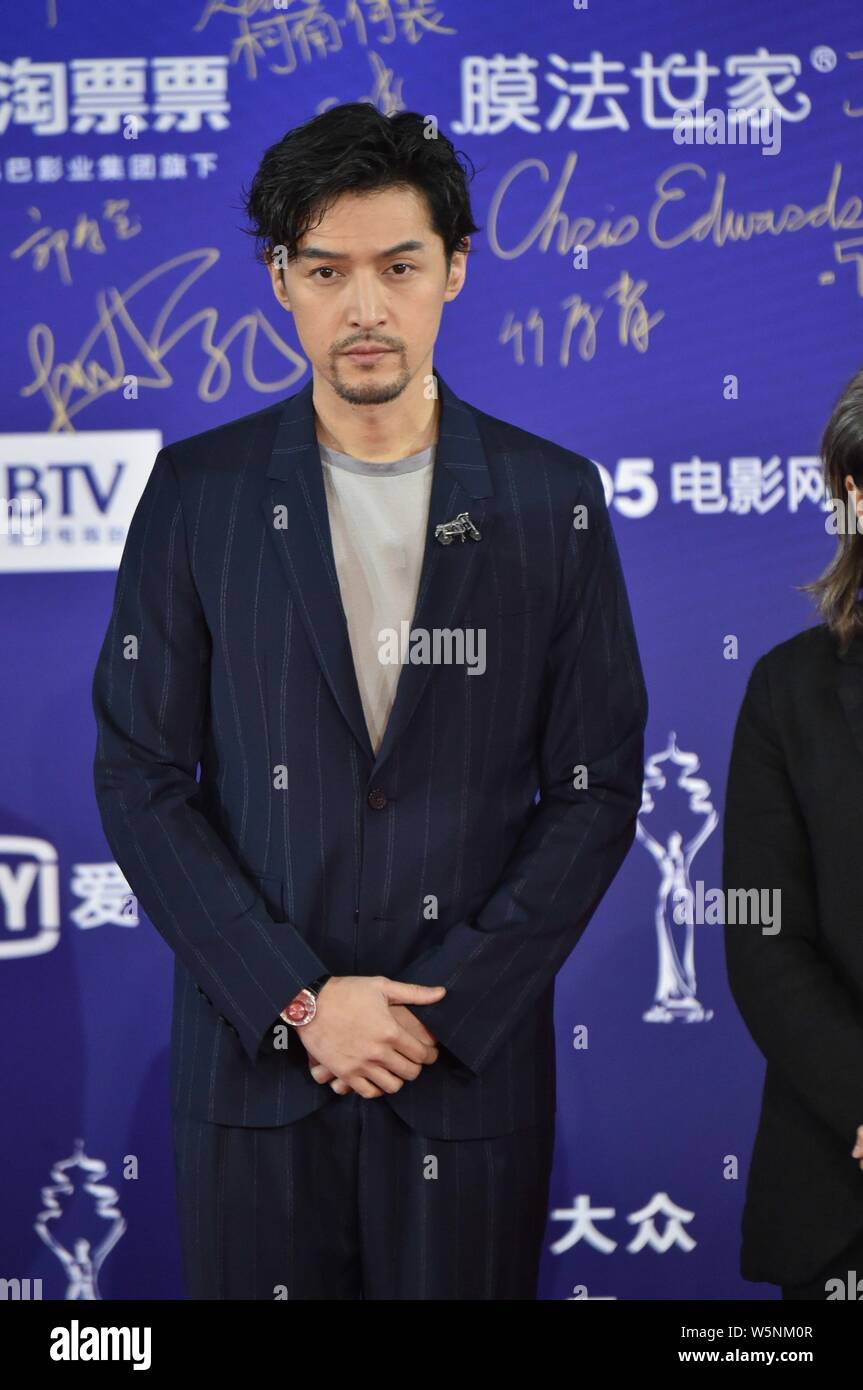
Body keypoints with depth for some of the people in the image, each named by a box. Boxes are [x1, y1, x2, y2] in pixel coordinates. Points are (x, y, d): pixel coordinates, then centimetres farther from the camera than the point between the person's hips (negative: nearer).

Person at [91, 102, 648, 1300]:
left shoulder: (552, 501, 1)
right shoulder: (198, 490, 1)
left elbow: (595, 789, 1)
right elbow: (142, 776, -1)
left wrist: (450, 1008, -9)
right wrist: (298, 1001, -9)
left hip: (470, 1065, 0)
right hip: (252, 1057, 0)